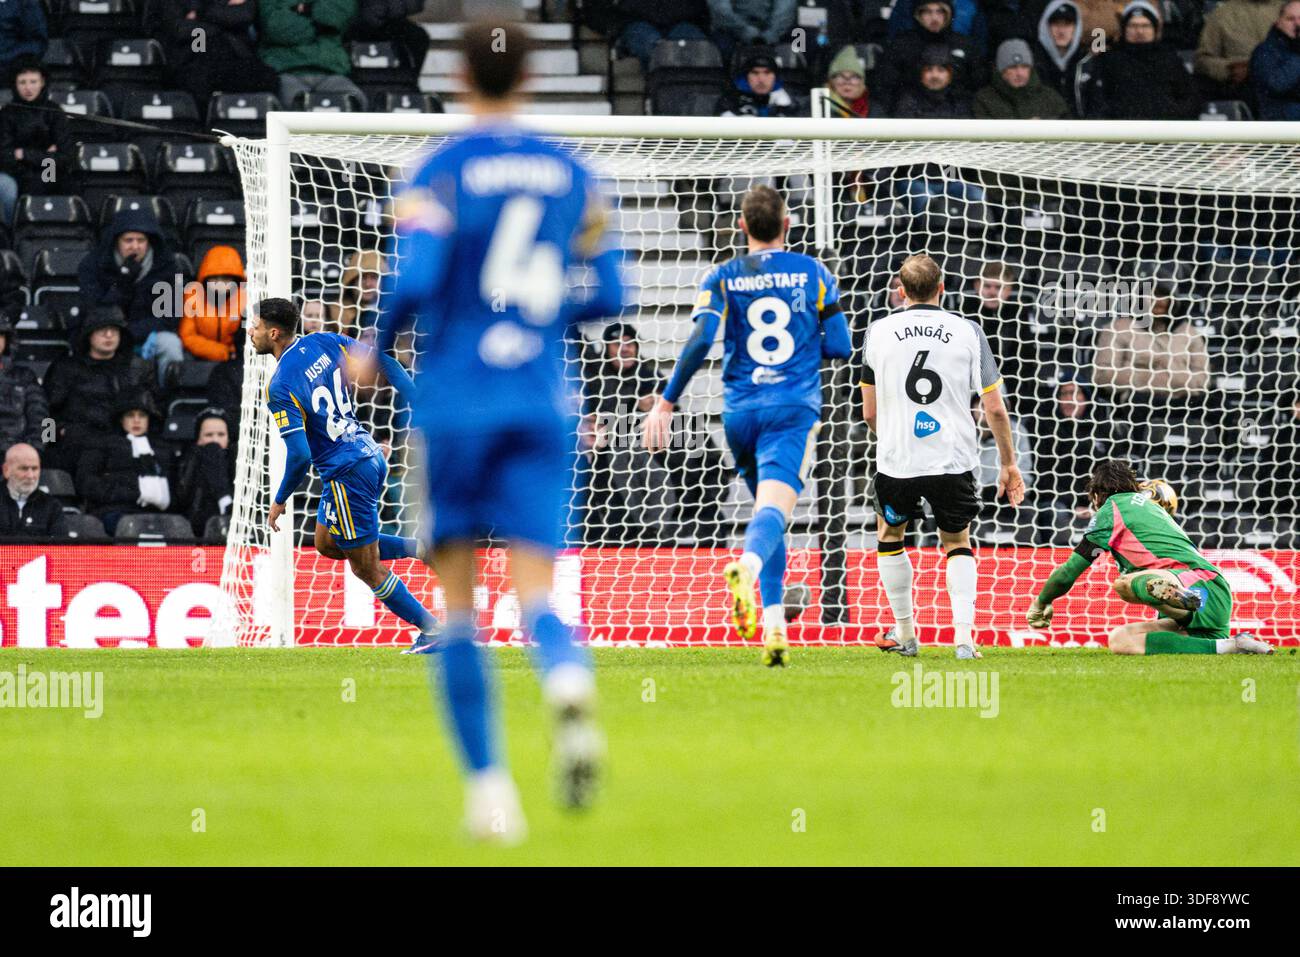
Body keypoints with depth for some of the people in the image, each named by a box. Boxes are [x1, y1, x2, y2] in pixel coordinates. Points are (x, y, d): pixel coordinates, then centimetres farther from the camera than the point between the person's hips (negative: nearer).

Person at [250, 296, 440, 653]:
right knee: (328, 543, 24)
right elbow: (385, 365, 2)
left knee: (367, 569, 7)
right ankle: (428, 549, 17)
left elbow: (300, 455, -24)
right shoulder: (324, 343, 1)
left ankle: (432, 631, 13)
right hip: (370, 455, 9)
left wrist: (279, 501, -8)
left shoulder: (280, 388, -20)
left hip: (347, 473, -9)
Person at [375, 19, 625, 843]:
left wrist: (378, 349, 3)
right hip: (542, 400, 2)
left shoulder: (443, 172, -4)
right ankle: (569, 678, -39)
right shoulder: (571, 175, 8)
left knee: (458, 608, 8)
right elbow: (609, 295, 8)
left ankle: (489, 783, 4)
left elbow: (414, 282, -16)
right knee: (535, 594, -4)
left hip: (456, 404, -2)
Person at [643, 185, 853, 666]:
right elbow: (841, 346, 6)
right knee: (774, 510, -18)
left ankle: (774, 625, 8)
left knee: (766, 508, 18)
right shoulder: (814, 274, 7)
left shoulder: (722, 278, 5)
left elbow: (701, 340, -8)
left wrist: (666, 402, -5)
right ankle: (746, 568, -52)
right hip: (795, 409, -2)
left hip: (740, 413, 2)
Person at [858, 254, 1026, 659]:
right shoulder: (968, 332, 1)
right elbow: (994, 408, 0)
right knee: (958, 543, 19)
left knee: (889, 534, 26)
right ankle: (963, 635, 0)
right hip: (954, 459, 0)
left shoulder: (879, 331, 3)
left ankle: (905, 634, 27)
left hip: (896, 461, 0)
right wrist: (1008, 464, 11)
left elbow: (870, 412, 8)